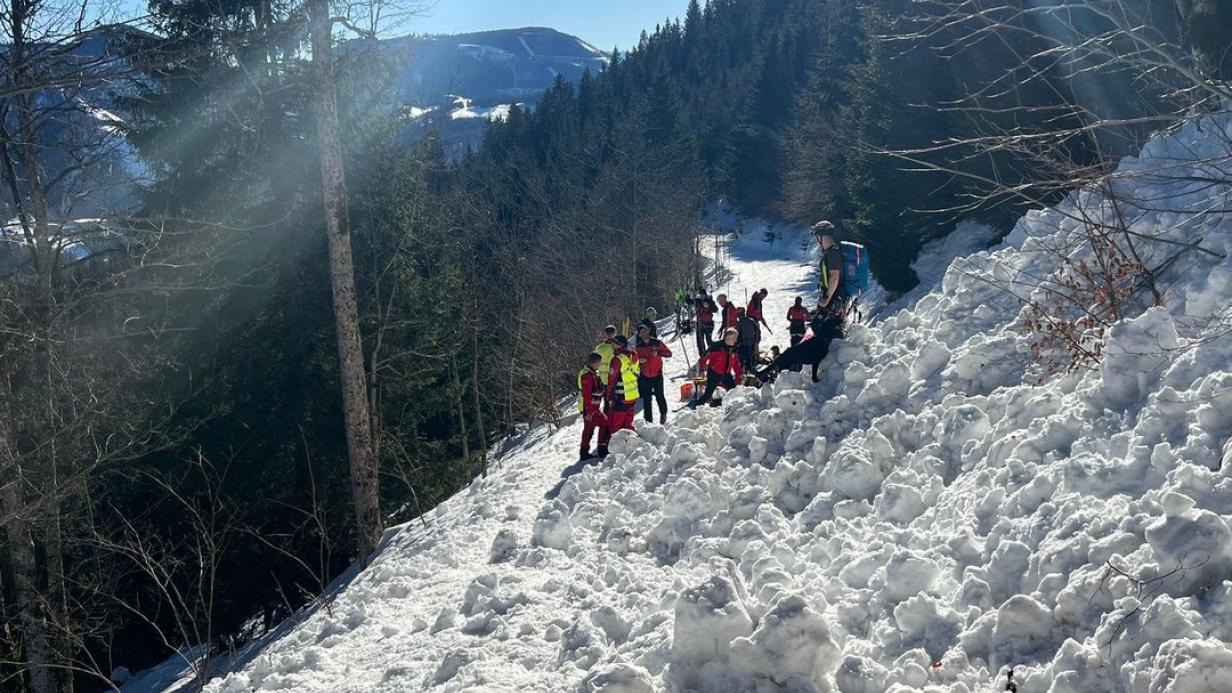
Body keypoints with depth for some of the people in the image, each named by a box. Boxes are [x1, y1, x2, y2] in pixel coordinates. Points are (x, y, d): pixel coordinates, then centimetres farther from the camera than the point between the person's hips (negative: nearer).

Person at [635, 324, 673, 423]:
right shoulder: (639, 347, 5)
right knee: (647, 399, 6)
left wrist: (658, 353, -19)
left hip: (657, 375, -2)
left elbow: (669, 353, -3)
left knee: (659, 396, 2)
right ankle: (648, 420, 14)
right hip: (644, 376, 2)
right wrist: (639, 360, -10)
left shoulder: (657, 343, -2)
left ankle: (663, 414, 24)